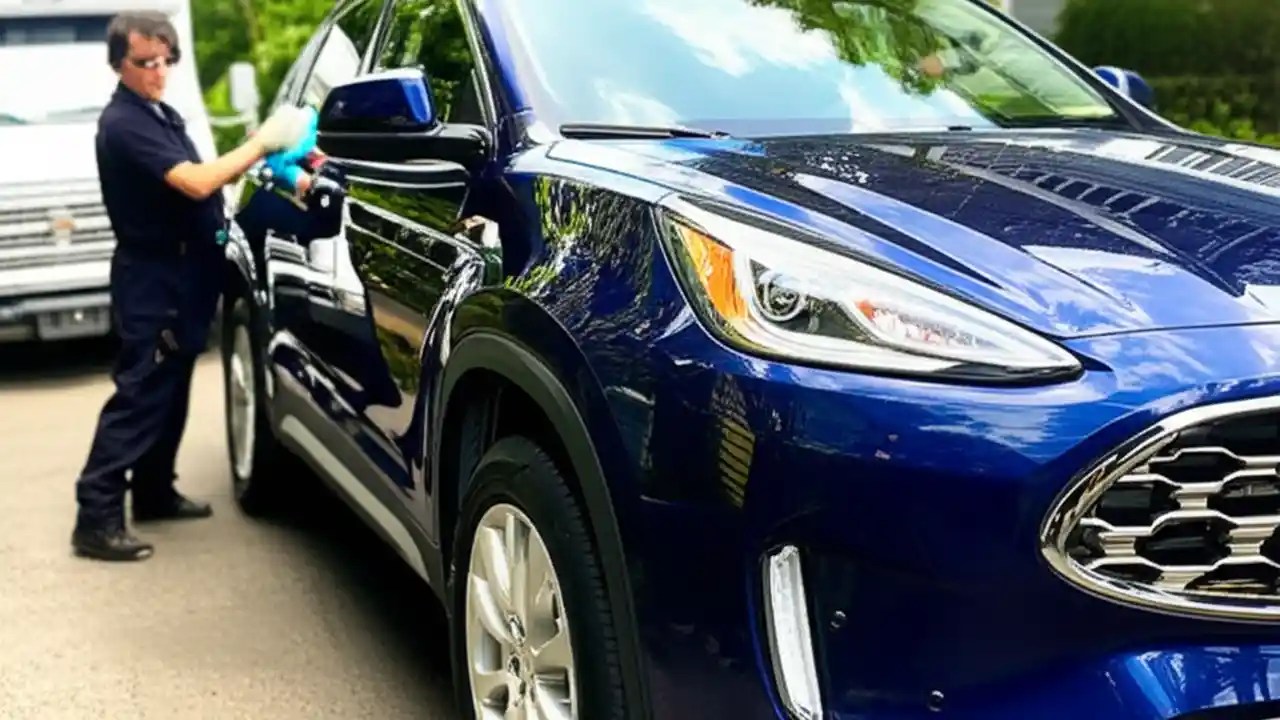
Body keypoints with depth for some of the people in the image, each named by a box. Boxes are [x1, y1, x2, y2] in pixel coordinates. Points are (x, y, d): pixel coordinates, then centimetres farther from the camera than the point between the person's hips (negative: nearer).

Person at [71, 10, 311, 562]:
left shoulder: (161, 113, 14)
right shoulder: (123, 123, -17)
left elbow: (197, 181, 17)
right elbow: (195, 184, -26)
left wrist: (253, 162, 1)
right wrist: (261, 142, -20)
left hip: (179, 275, 10)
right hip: (151, 280, -10)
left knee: (169, 393, 17)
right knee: (139, 396, -10)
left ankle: (155, 493, 30)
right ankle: (96, 518, -6)